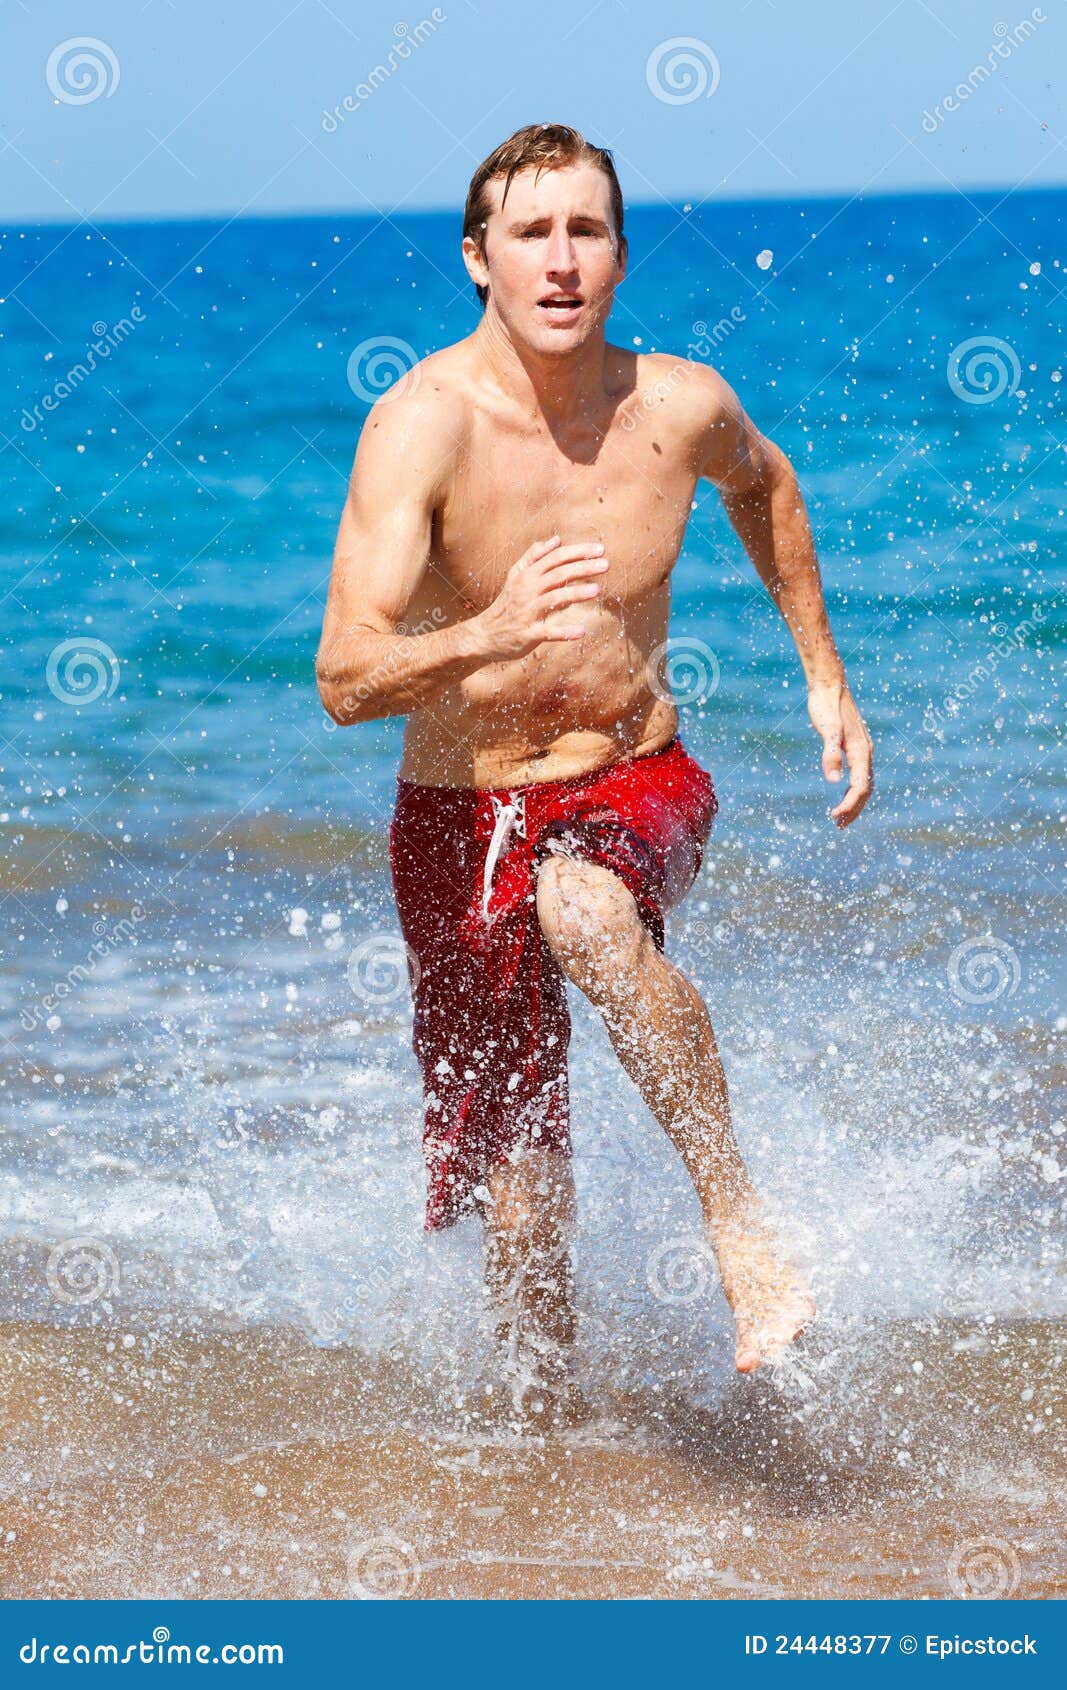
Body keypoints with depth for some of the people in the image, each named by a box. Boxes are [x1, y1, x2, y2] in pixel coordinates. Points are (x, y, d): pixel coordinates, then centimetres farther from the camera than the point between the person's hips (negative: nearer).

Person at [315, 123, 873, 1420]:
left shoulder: (680, 406, -10)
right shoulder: (423, 424, -21)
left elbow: (761, 484, 17)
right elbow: (345, 681, -30)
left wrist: (825, 678, 17)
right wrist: (491, 635, -48)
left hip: (636, 790, 1)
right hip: (464, 820, 0)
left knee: (585, 916, -37)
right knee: (518, 1197, 5)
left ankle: (739, 1221, -27)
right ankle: (549, 1414, 32)